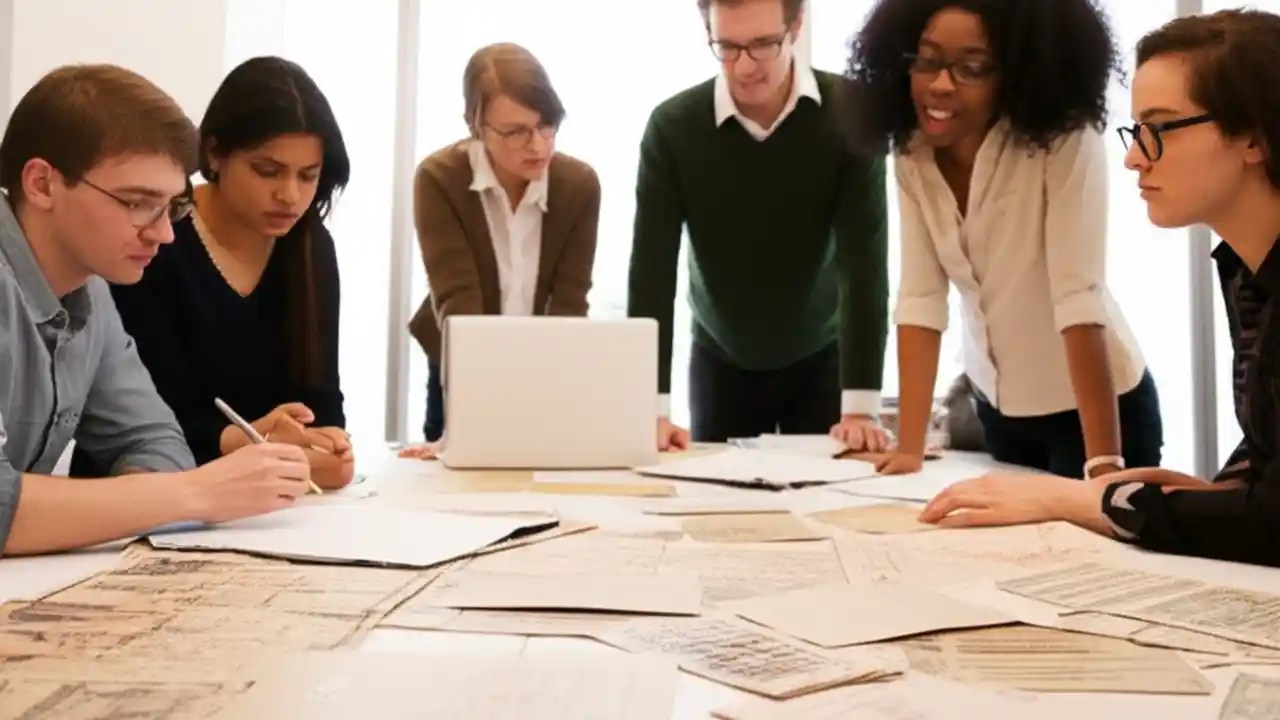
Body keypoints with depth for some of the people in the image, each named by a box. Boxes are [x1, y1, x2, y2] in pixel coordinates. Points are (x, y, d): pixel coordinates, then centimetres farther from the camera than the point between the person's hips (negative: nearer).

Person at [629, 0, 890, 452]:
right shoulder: (672, 127, -17)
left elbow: (864, 259, -22)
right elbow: (652, 270, -19)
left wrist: (861, 407, -29)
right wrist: (651, 409, -28)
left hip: (822, 356, 0)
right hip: (720, 359, 1)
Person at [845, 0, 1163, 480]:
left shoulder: (1066, 143, -25)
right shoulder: (911, 153, -10)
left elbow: (1078, 296, -30)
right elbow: (919, 297, -13)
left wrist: (1104, 465, -33)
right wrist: (909, 448, -17)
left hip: (1093, 406, -5)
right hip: (997, 406, 5)